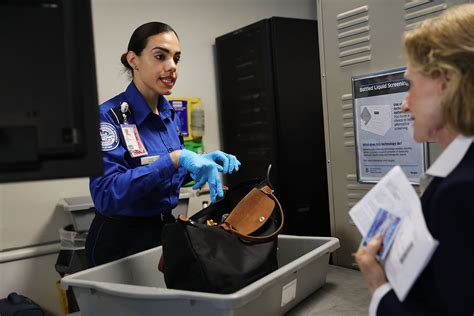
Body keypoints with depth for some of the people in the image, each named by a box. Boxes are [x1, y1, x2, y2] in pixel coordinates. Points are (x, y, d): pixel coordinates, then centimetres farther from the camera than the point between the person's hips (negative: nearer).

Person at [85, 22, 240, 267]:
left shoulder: (171, 115, 3)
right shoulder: (109, 116, -19)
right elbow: (106, 194, -29)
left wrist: (202, 161, -5)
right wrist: (175, 159, -35)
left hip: (164, 230, 7)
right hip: (121, 240, -7)